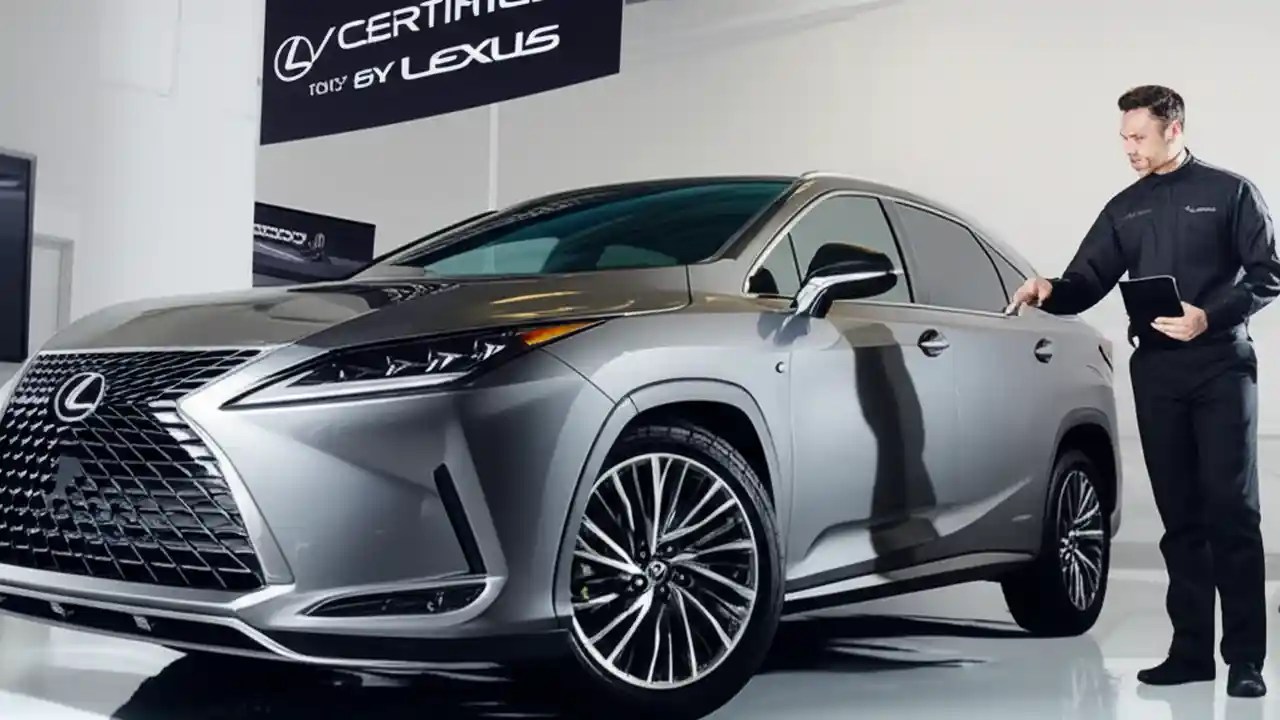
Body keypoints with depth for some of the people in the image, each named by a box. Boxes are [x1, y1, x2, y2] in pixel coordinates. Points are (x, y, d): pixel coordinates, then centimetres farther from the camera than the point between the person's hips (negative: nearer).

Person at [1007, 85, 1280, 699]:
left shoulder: (1228, 192, 4)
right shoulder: (1125, 209, 16)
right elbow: (1087, 283, 10)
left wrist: (1210, 316, -15)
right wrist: (1051, 292, -12)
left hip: (1221, 367, -4)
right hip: (1156, 373, 4)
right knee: (1180, 515, 5)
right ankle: (1191, 649, 9)